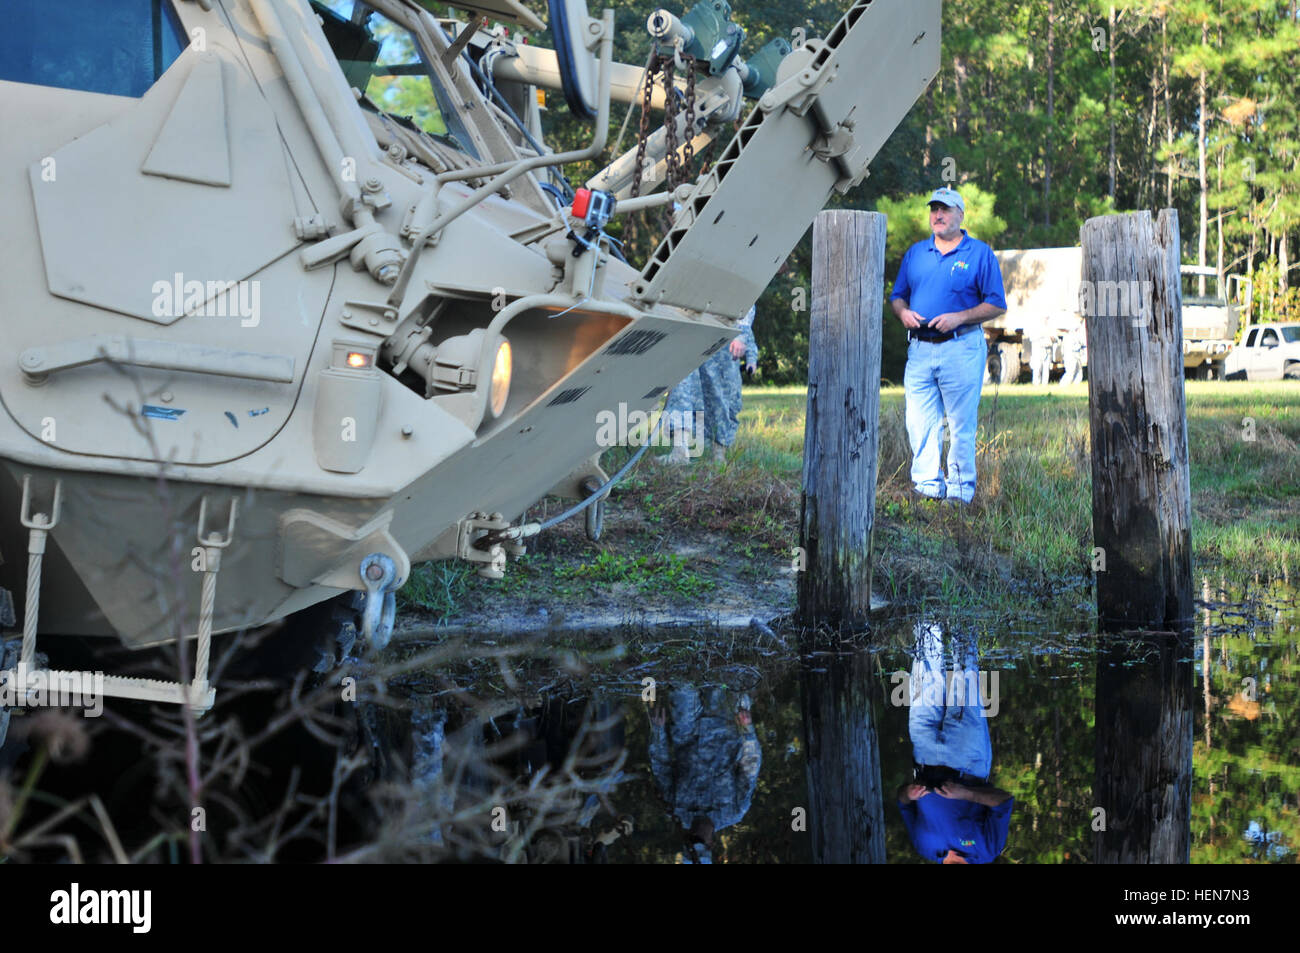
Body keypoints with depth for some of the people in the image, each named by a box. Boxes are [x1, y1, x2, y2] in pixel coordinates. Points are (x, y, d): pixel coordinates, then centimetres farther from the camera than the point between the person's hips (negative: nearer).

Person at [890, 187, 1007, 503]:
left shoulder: (980, 253, 3)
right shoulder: (915, 253, 16)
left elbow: (996, 304, -1)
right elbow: (897, 296, 20)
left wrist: (959, 317, -15)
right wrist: (903, 312, -3)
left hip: (961, 349, -4)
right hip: (919, 347, 4)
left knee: (962, 424, 0)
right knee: (919, 421, -1)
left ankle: (960, 488, 7)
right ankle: (928, 483, 4)